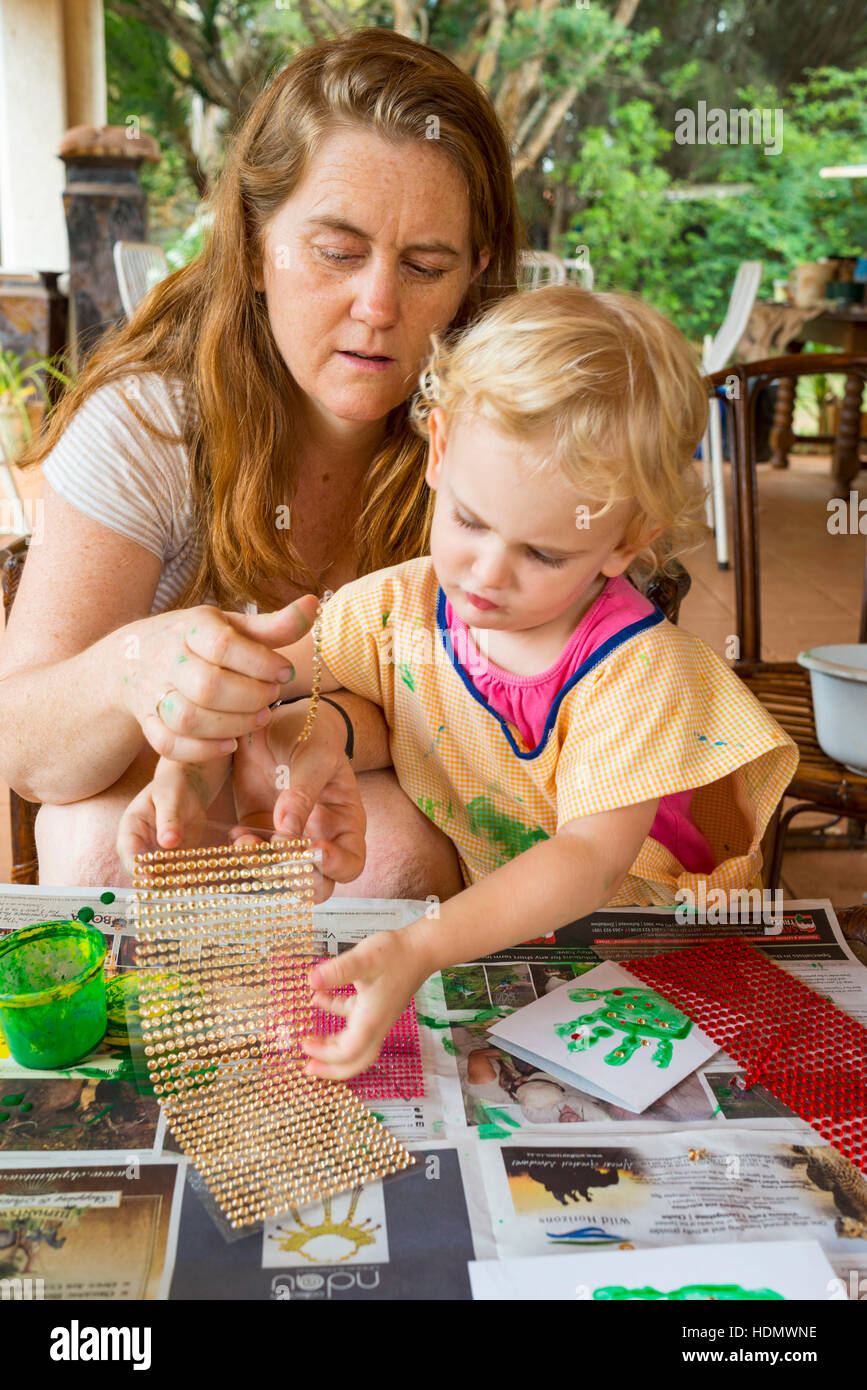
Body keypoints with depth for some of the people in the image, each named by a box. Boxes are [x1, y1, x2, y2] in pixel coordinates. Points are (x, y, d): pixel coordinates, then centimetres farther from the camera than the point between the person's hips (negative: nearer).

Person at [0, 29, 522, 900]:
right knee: (104, 843, -32)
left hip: (396, 785, 1)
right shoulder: (145, 420, -21)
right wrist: (127, 671, -50)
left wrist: (334, 725, -41)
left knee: (404, 848, -31)